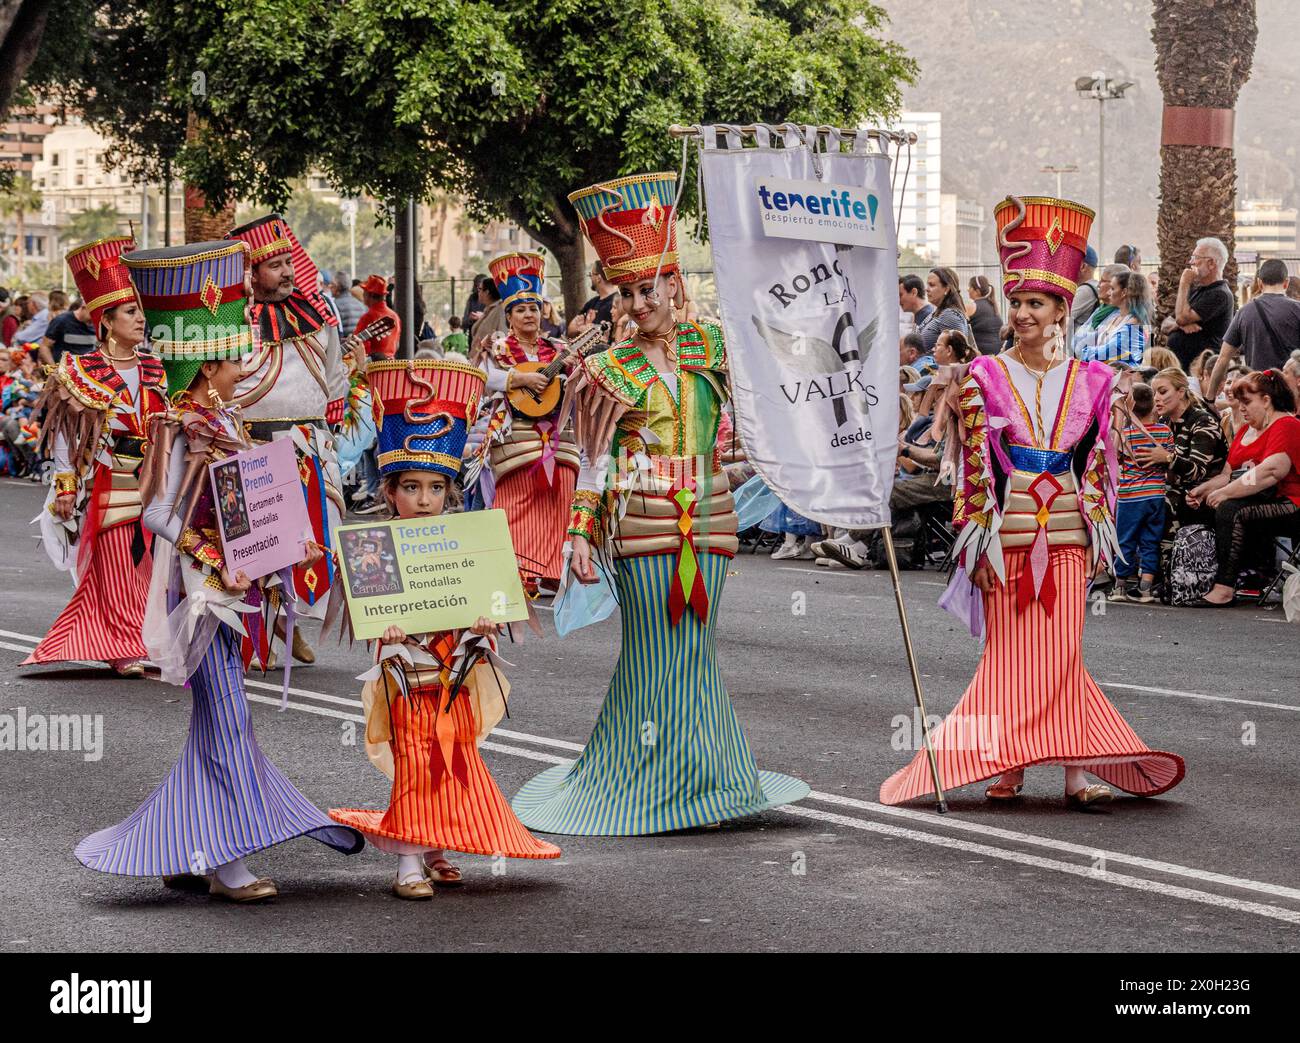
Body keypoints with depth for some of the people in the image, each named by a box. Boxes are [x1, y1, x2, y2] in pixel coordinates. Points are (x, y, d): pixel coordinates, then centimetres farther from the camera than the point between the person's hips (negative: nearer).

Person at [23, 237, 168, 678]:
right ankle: (124, 650, 6)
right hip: (109, 483, -4)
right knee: (115, 566, -1)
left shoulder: (154, 369, 9)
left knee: (152, 564, 3)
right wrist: (66, 487, -5)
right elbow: (66, 436, -3)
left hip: (155, 481, 4)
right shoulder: (83, 372, -4)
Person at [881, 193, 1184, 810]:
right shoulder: (986, 376, 0)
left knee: (1062, 650, -1)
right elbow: (973, 469, -1)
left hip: (1066, 533, 1)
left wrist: (1099, 536, 5)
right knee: (1009, 650, 2)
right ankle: (1008, 767, 10)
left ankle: (1075, 770, -2)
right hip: (1007, 533, -1)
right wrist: (976, 545, -5)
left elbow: (1099, 465, 10)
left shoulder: (1089, 381, 5)